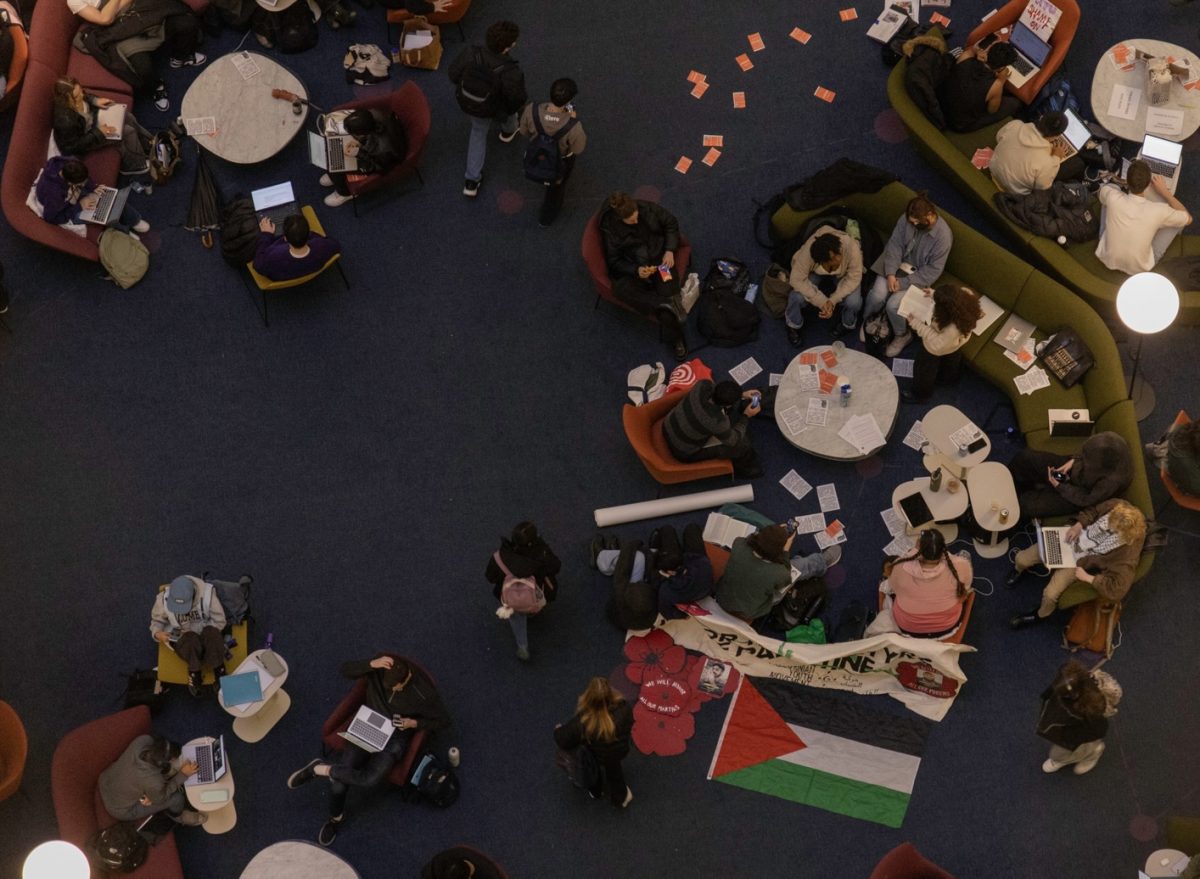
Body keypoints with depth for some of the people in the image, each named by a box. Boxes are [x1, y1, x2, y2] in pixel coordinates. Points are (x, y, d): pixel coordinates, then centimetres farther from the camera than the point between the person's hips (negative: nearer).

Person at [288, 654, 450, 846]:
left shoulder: (424, 692, -19)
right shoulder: (381, 669, -14)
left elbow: (443, 719, -5)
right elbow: (345, 670, -11)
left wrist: (415, 723, -19)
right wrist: (372, 664, -28)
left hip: (394, 737, -2)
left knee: (371, 778, -32)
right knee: (338, 784, -15)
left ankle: (321, 769, -11)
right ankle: (336, 817, 17)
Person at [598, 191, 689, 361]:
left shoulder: (647, 208, -11)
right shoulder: (610, 228, -15)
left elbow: (671, 223, 5)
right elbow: (614, 262, -7)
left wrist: (670, 250, -8)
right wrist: (636, 271, -25)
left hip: (659, 259, 1)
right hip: (633, 268, -1)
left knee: (666, 288, -28)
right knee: (621, 289, -33)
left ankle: (676, 341, -19)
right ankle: (669, 305, -40)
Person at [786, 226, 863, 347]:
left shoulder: (851, 247, -41)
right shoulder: (807, 252, -42)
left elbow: (853, 278, -29)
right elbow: (797, 279, -33)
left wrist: (833, 300, -37)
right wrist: (822, 302, -35)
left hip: (843, 274, 0)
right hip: (815, 272, 0)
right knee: (797, 296, -27)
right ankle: (793, 326, 7)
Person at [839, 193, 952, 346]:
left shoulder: (943, 235, -26)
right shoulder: (907, 218, -15)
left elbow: (933, 271, -21)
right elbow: (895, 244, -8)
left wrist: (903, 283, -23)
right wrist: (891, 273, -20)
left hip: (918, 275, -3)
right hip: (898, 265, 3)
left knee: (893, 304, -21)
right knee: (877, 295, -19)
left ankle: (902, 335, 8)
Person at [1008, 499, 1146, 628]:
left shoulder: (1128, 553, -33)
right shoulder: (1117, 507, -22)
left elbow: (1118, 590, -33)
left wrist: (1087, 578, -26)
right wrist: (1079, 525, -14)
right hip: (1073, 537, 4)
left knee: (1050, 595, -15)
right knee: (1021, 559, 1)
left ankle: (1040, 615, 24)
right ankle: (1019, 569, 43)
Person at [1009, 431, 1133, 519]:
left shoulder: (1114, 479, -39)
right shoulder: (1109, 444, -27)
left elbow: (1086, 500, -23)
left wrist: (1058, 486, -20)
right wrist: (1073, 460, -14)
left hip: (1076, 494, -5)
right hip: (1072, 469, 5)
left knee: (1026, 506, -10)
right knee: (1025, 457, -1)